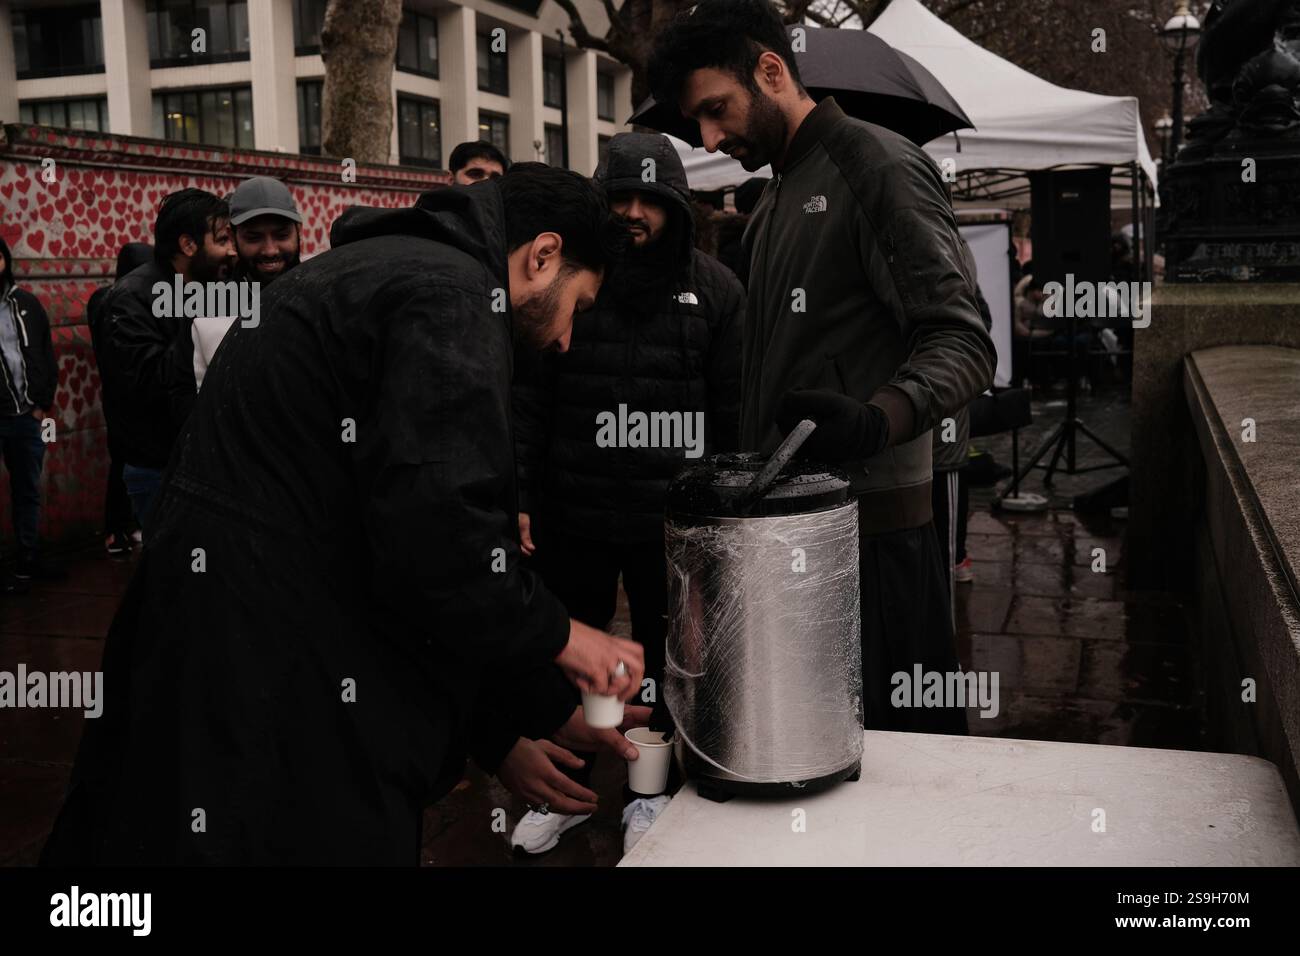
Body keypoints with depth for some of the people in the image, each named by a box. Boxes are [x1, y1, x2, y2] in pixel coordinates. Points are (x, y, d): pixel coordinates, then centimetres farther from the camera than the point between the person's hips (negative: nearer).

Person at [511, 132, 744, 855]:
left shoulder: (714, 289, 0)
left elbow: (734, 414, 0)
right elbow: (529, 397, 1)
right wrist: (520, 497, -4)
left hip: (671, 520, -1)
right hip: (571, 511, 1)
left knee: (665, 658, 13)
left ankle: (652, 792, 31)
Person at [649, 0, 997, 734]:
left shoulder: (880, 166, -9)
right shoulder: (779, 196, 20)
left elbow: (962, 342, -17)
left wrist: (875, 421, -35)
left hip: (871, 519, -8)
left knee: (895, 737, -3)